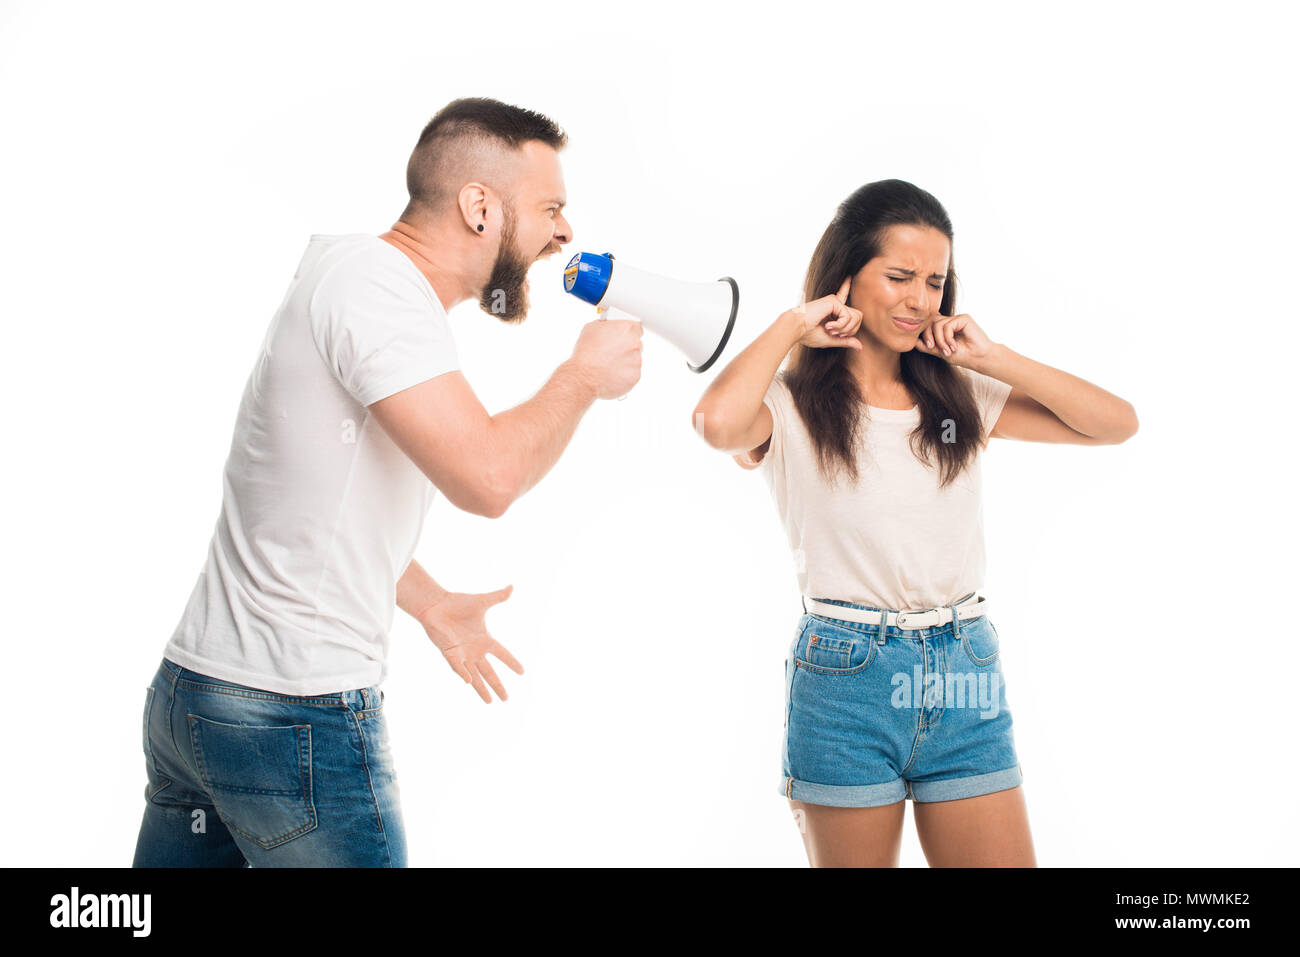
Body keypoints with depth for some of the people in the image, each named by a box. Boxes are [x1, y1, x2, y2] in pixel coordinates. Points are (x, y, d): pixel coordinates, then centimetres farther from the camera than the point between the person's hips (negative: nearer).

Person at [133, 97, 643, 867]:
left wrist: (430, 603, 24)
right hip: (296, 716, -10)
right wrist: (584, 377, -10)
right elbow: (486, 477, -27)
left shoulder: (376, 282, 15)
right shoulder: (372, 280, -16)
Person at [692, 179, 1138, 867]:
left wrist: (993, 358, -2)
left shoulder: (960, 396, 9)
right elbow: (719, 422, -29)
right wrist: (793, 323, -12)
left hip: (966, 680, 4)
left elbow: (1117, 422, 5)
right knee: (854, 858, 9)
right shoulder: (793, 406, -4)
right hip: (846, 677, -4)